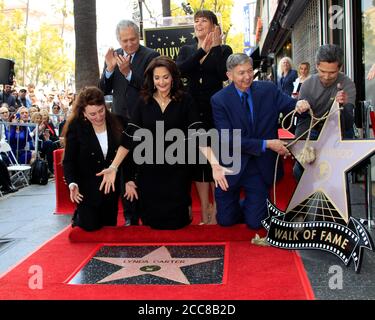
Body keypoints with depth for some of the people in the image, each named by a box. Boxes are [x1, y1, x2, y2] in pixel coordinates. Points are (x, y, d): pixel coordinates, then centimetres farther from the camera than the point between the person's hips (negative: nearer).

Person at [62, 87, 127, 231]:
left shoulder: (116, 123, -5)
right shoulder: (76, 127, -12)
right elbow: (68, 161, -10)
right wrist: (72, 183, -25)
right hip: (87, 188, -3)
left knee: (109, 225, 14)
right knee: (91, 226, -1)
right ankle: (78, 215, 32)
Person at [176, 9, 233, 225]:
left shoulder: (224, 50, 3)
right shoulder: (187, 50, 12)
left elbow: (224, 74, -15)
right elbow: (180, 71, -9)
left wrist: (216, 47, -11)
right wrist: (202, 51, -12)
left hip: (215, 111, -3)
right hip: (193, 111, 3)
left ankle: (217, 208, 10)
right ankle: (204, 209, 16)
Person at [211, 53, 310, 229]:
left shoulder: (268, 90, -4)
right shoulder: (219, 100, -13)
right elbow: (229, 140, -19)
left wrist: (300, 104, -33)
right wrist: (266, 144, -24)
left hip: (260, 168, 1)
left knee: (255, 223, 5)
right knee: (225, 220, 9)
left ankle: (252, 205, 38)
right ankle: (237, 204, 42)